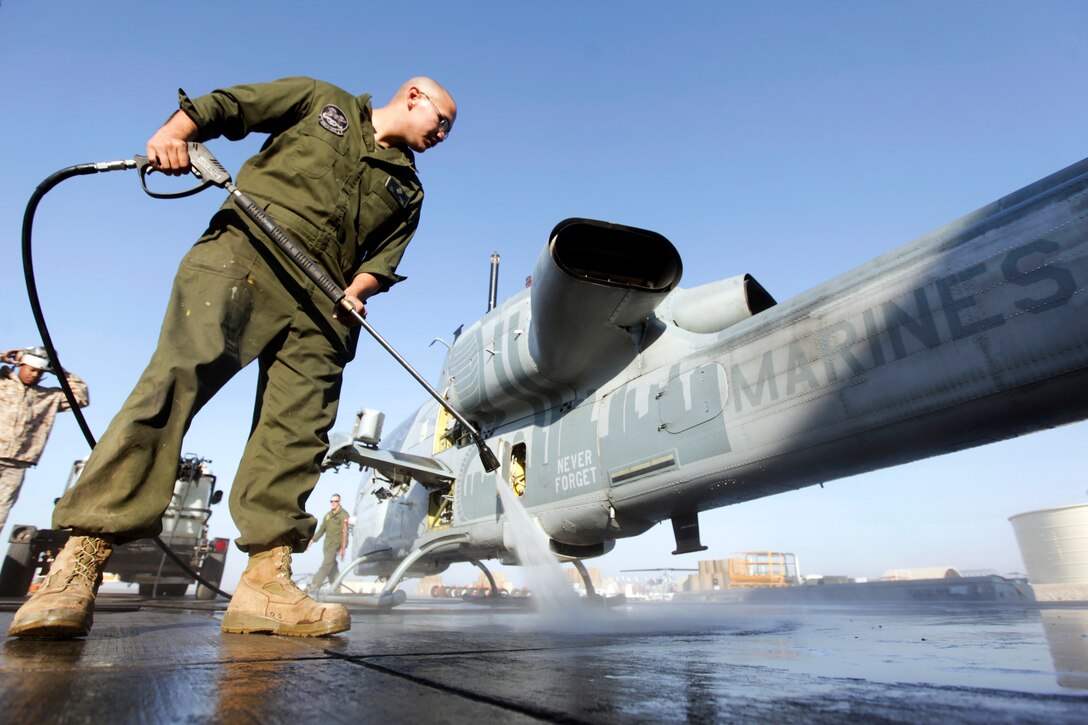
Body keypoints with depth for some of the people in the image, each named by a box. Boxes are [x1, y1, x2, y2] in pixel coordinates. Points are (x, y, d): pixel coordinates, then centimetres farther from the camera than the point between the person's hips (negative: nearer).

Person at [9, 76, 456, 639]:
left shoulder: (407, 191, 25)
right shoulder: (321, 100, 20)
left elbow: (384, 257, 11)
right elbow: (218, 107, 18)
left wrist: (355, 293, -8)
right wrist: (172, 133, 0)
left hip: (320, 298, 4)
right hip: (241, 252, -3)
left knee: (297, 430, -9)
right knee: (179, 376, -20)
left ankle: (265, 582, -10)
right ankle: (80, 561, -19)